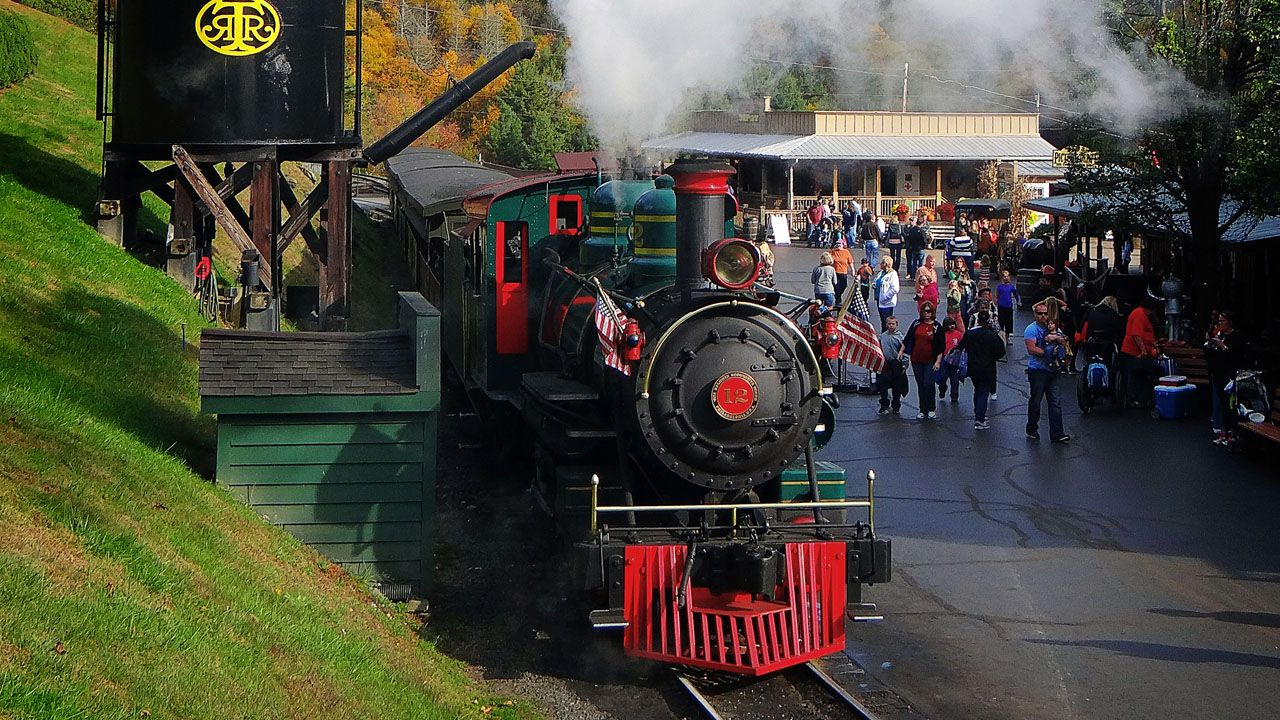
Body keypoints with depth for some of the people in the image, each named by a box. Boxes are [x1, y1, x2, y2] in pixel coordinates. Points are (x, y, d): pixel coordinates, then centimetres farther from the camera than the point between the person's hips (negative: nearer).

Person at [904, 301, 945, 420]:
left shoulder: (937, 327, -3)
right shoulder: (916, 324, 6)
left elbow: (941, 347, -3)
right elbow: (907, 339, 13)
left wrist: (938, 361, -9)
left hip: (930, 361, -3)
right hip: (916, 360, 3)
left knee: (928, 385, -9)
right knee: (920, 385, 7)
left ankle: (931, 410, 5)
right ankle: (923, 410, 14)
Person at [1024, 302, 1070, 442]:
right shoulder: (1032, 329, -6)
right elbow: (1032, 349, -18)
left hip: (1051, 369, 5)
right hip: (1037, 370, -5)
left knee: (1055, 401, 0)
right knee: (1036, 401, 5)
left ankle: (1057, 433, 0)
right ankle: (1032, 429, 22)